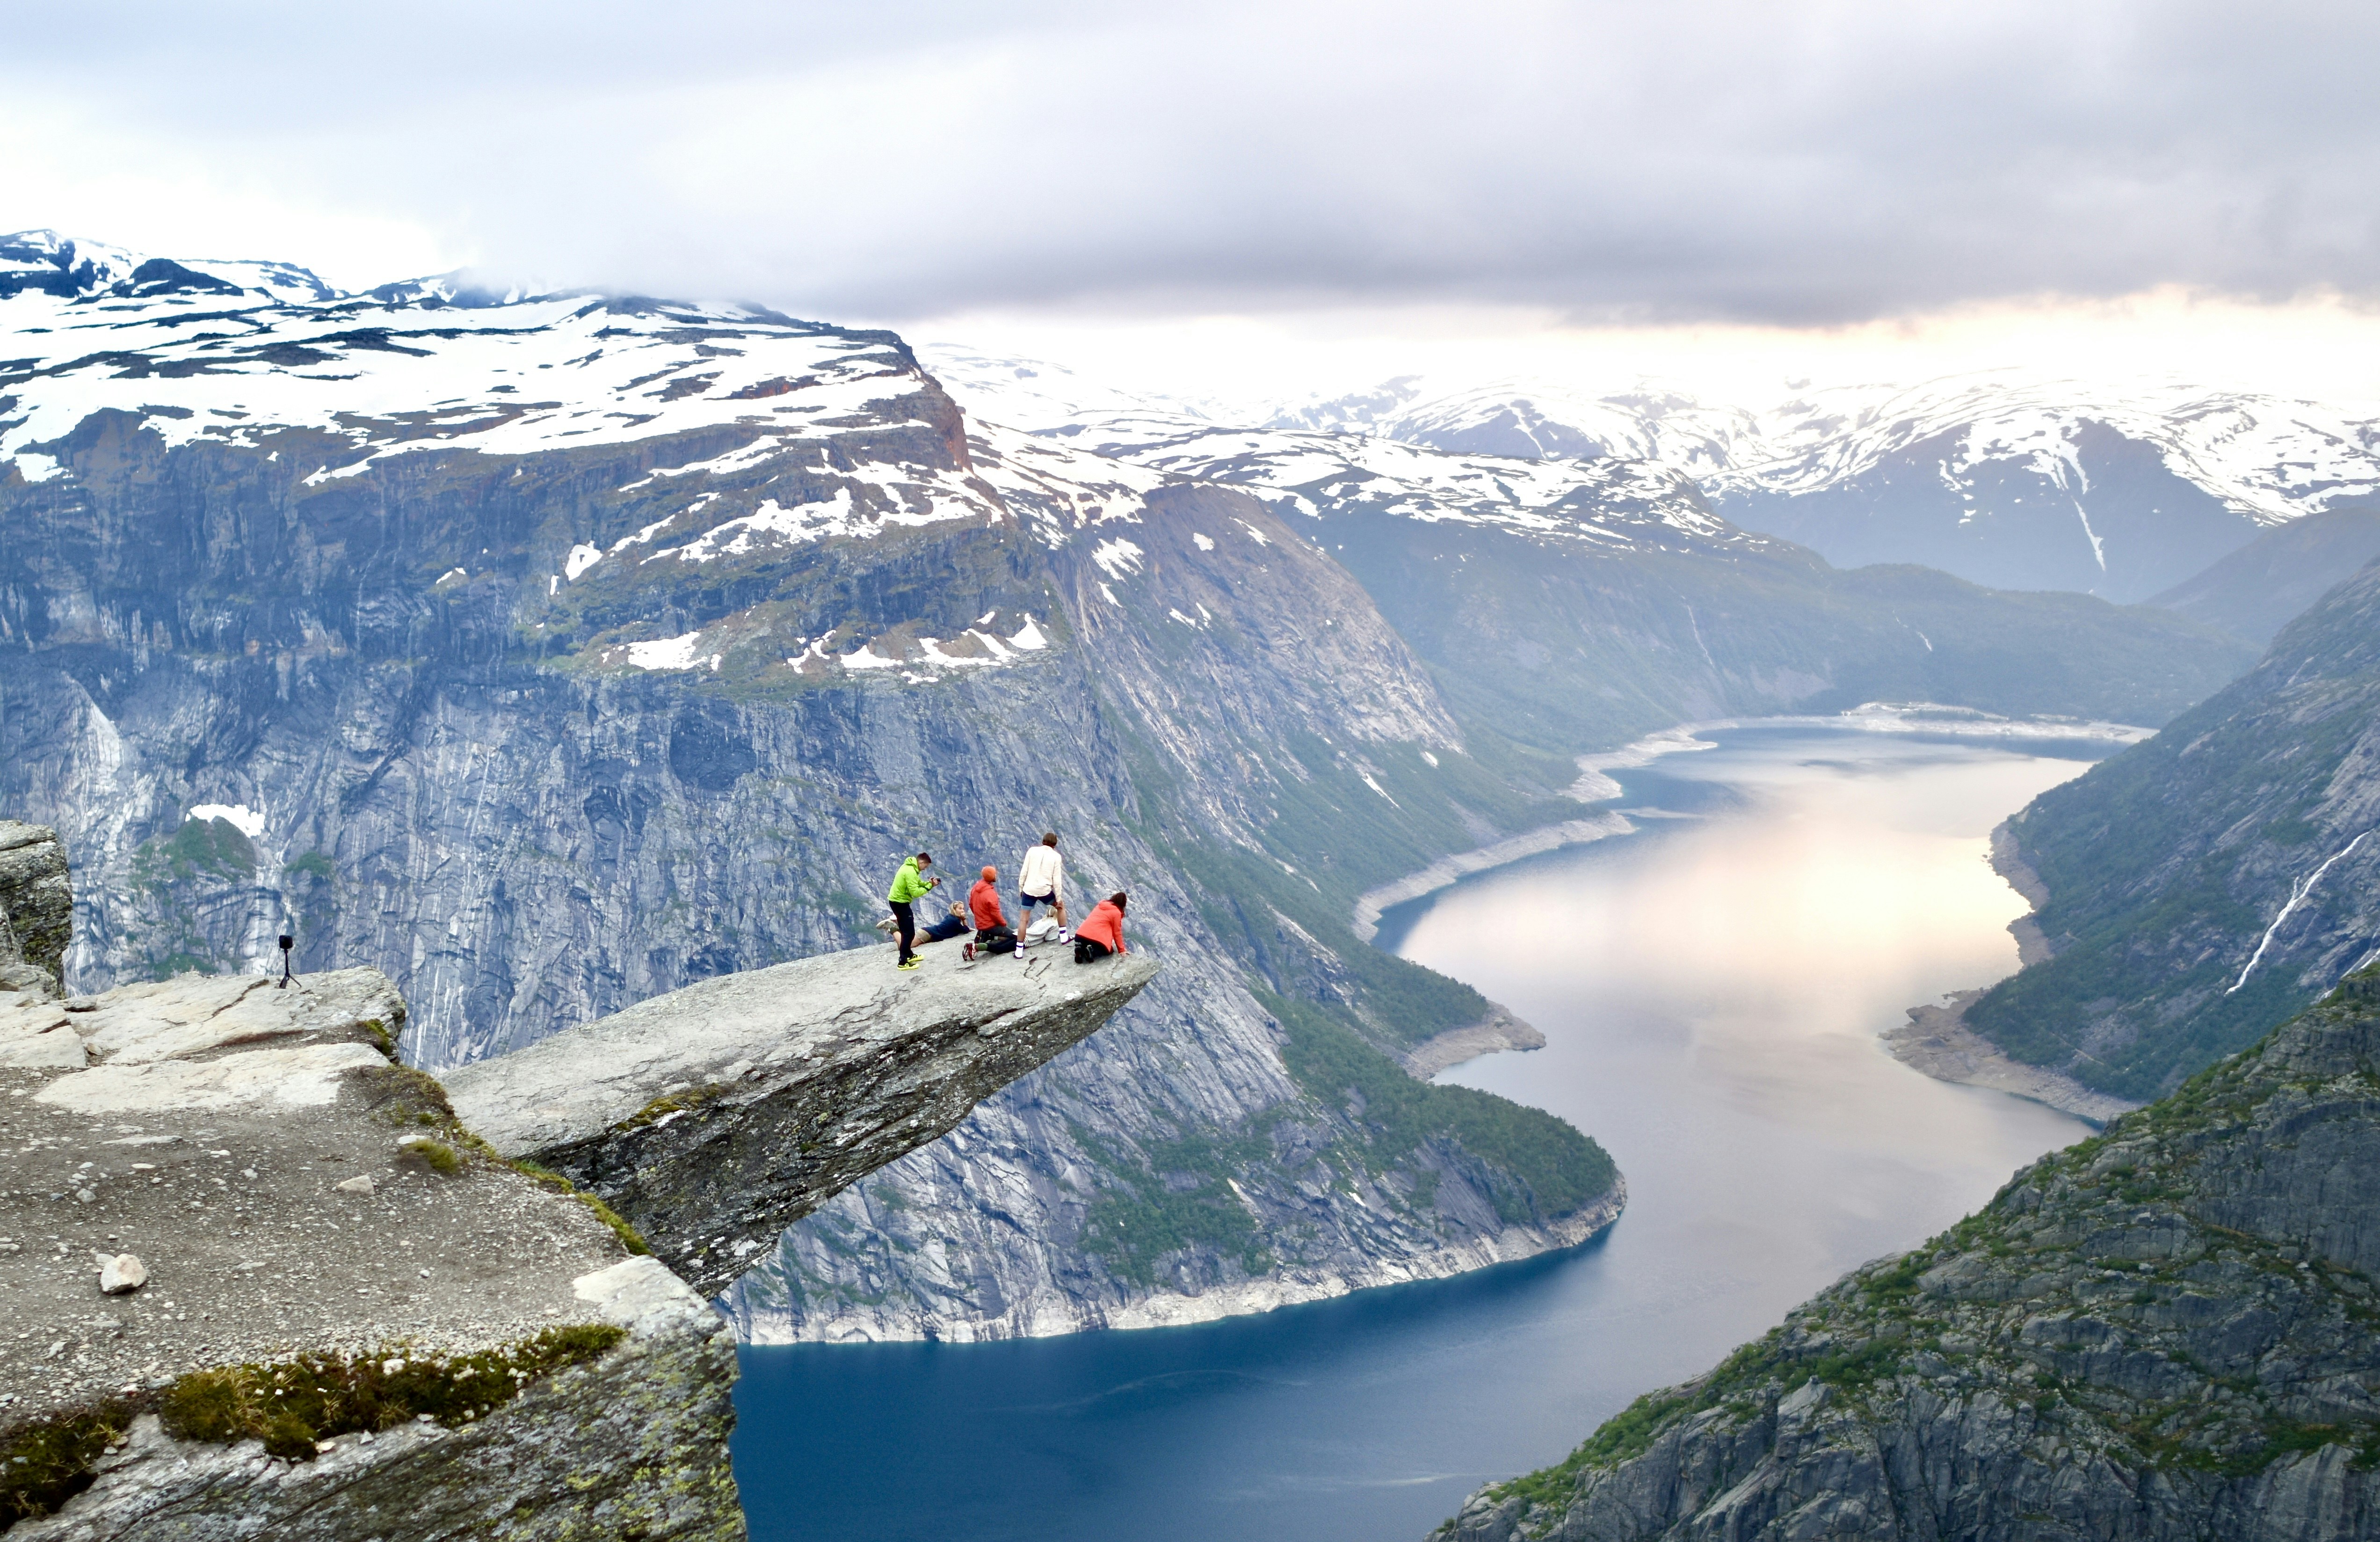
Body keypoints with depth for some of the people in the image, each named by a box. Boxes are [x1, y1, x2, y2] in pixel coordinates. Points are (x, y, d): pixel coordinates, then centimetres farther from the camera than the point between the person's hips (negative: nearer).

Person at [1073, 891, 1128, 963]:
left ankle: (1081, 949, 0)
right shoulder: (1117, 913, 2)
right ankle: (1092, 951, -7)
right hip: (1097, 939, -5)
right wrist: (1122, 950, 17)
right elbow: (1117, 933, 6)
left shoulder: (1101, 906, 22)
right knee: (1109, 950, 23)